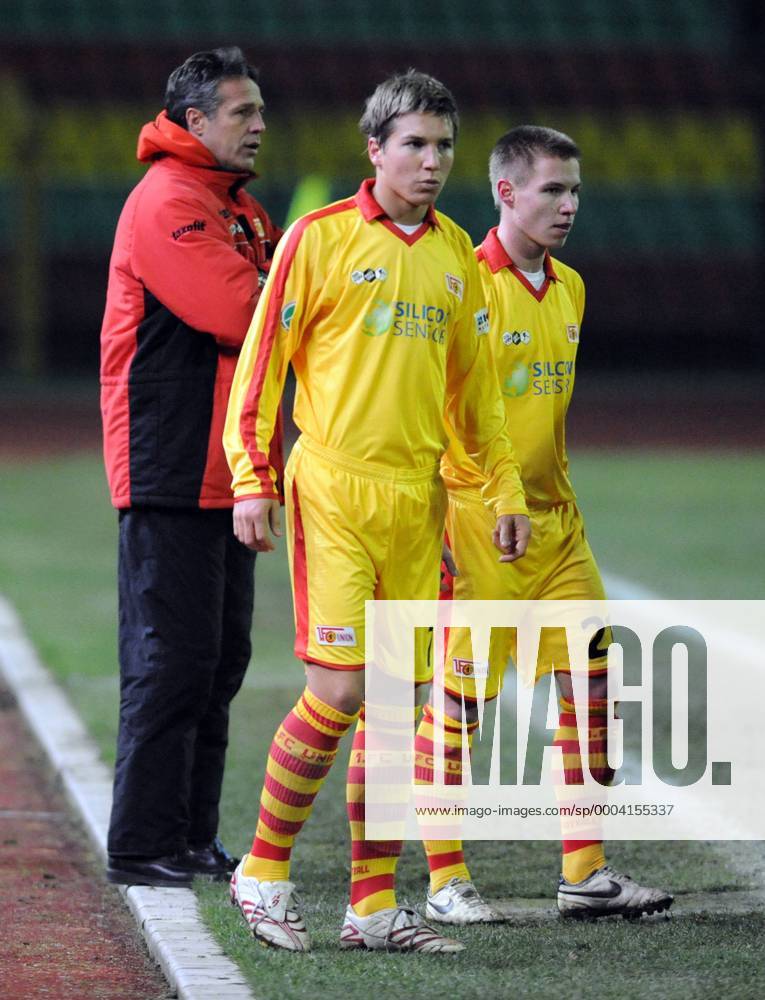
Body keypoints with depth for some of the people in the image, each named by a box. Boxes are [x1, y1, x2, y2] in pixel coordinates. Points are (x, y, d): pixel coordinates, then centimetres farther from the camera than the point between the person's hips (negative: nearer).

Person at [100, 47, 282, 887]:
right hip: (171, 471, -10)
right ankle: (141, 844, -4)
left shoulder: (238, 209, 19)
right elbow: (237, 314, -22)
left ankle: (191, 837, 17)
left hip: (223, 471, 10)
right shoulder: (167, 201, -13)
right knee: (172, 660, -8)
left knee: (219, 659, 12)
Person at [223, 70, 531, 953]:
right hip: (333, 490, -5)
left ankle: (374, 906, 10)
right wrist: (251, 481, -9)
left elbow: (472, 382, 21)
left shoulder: (455, 252, 13)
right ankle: (262, 872, 6)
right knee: (338, 689, -11)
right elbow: (260, 359, -3)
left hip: (417, 498, 5)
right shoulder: (320, 238, -3)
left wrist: (504, 490, 16)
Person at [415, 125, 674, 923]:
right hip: (476, 520, -7)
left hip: (555, 520, 7)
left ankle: (585, 874, 11)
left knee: (589, 689, 4)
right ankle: (445, 881, 6)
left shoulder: (569, 288, 13)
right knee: (457, 698, -2)